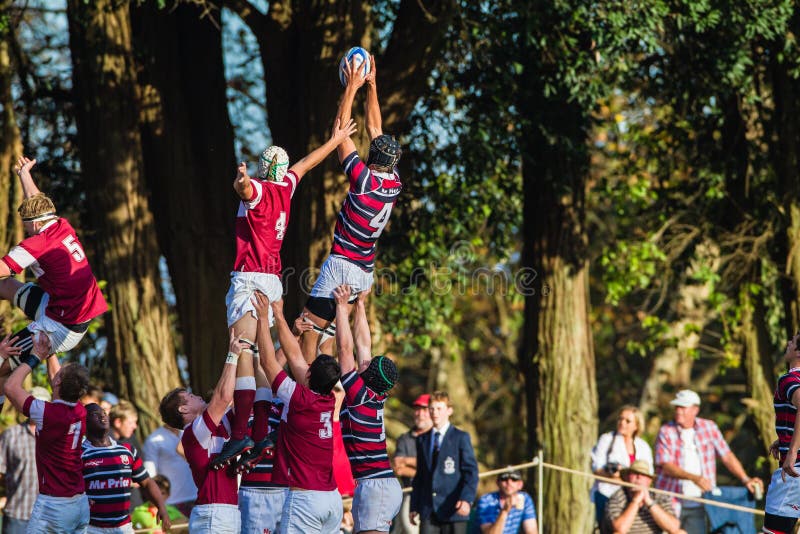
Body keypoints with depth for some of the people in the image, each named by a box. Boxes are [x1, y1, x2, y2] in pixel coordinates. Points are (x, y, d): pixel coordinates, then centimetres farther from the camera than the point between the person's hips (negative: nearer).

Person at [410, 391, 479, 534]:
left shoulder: (461, 438, 2)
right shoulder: (422, 440, 16)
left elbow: (471, 472, -6)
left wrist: (467, 499, -21)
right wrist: (414, 506, 15)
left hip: (453, 509, -4)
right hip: (428, 511, 4)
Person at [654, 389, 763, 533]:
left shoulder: (709, 428, 6)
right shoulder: (666, 432, -2)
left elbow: (727, 456, 6)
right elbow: (666, 466, -12)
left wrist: (745, 479, -7)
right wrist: (694, 478, -25)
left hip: (698, 504, 2)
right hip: (671, 502, -2)